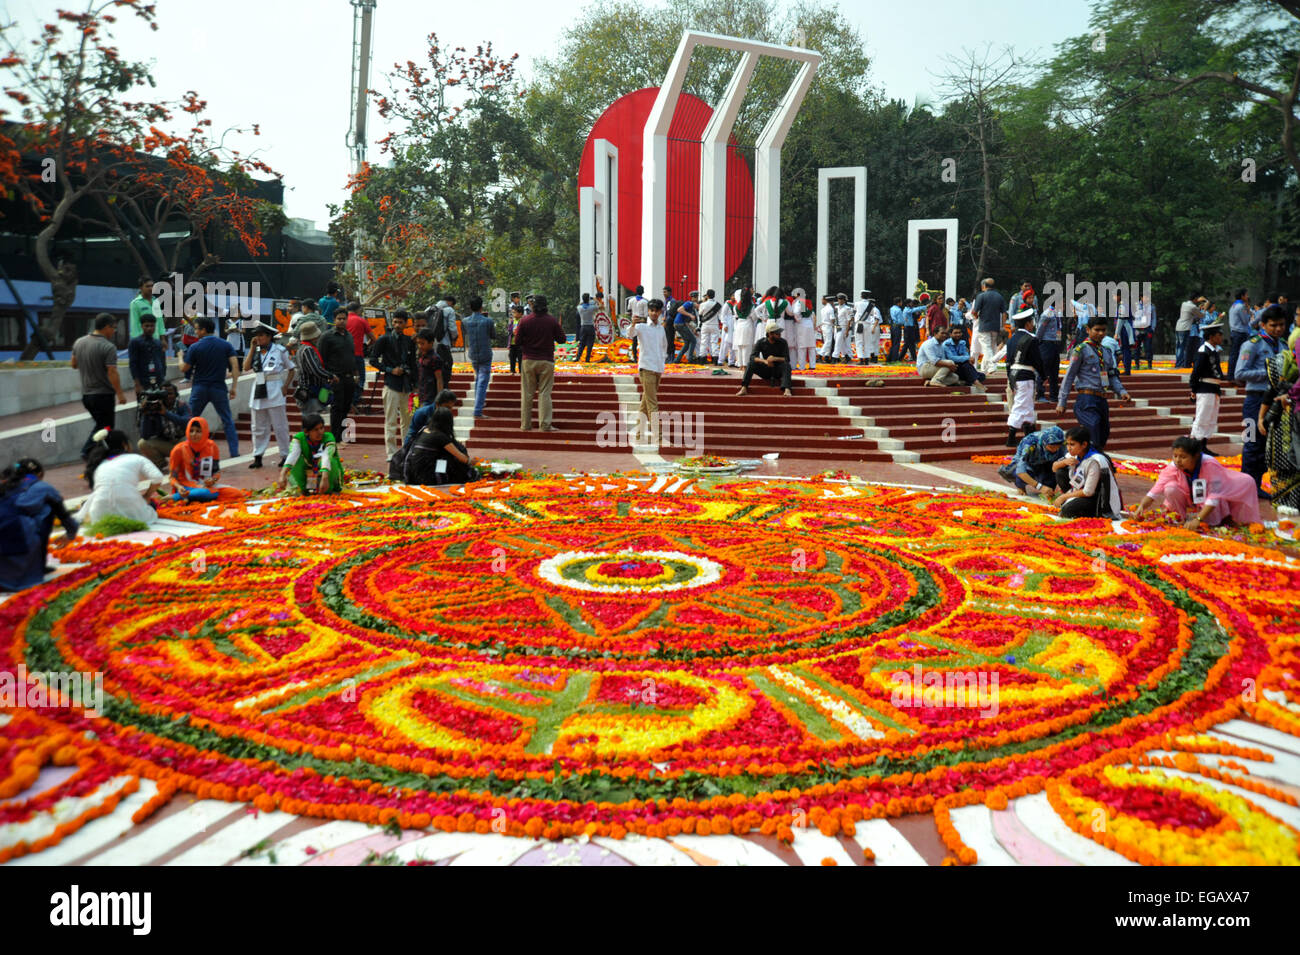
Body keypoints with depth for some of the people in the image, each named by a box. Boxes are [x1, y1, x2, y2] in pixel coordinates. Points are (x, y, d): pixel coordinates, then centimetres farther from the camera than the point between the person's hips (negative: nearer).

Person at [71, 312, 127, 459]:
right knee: (106, 427, 4)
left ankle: (87, 450, 18)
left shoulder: (79, 342, 6)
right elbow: (112, 373, -22)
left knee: (100, 423, 22)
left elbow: (74, 364, 16)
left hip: (86, 394, 8)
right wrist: (120, 393, -17)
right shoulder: (108, 347, -18)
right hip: (103, 394, -8)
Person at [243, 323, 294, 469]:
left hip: (274, 391, -4)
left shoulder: (280, 350, -1)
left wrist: (285, 387, -7)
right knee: (259, 427, 7)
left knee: (280, 426, 0)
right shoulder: (255, 351, 11)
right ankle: (257, 456, 11)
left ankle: (285, 455, 8)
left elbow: (291, 369, 3)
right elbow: (246, 367, -3)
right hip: (258, 391, 4)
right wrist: (253, 349, -3)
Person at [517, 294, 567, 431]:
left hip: (528, 361, 1)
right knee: (544, 393, 3)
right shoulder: (552, 320, -6)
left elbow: (518, 340, 0)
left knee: (527, 393, 7)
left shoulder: (525, 320, -5)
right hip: (546, 361, -1)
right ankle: (545, 424, -1)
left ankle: (525, 424, 9)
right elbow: (562, 339, 0)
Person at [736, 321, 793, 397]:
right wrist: (764, 361, -36)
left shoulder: (783, 342, -8)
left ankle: (787, 389, -50)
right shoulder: (761, 343, -6)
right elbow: (752, 357, -17)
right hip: (765, 370, 1)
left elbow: (787, 359, -16)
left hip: (778, 371, -1)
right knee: (751, 363, -23)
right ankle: (744, 388, -33)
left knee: (786, 365, -33)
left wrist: (775, 358, -34)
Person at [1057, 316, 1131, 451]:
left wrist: (1121, 392, 2)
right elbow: (1069, 376, -3)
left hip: (1102, 400, 7)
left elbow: (1112, 377, 21)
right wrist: (1061, 403, -6)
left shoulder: (1106, 352, 18)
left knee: (1102, 440, 11)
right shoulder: (1081, 350, -2)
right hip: (1087, 399, -7)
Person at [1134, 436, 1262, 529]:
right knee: (1170, 489, -29)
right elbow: (1155, 492, -25)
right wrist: (1141, 506, -43)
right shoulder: (1173, 467, -25)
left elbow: (1214, 497, -36)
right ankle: (1186, 517, -4)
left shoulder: (1210, 465, -32)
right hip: (1190, 500, 1)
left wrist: (1198, 519, -45)